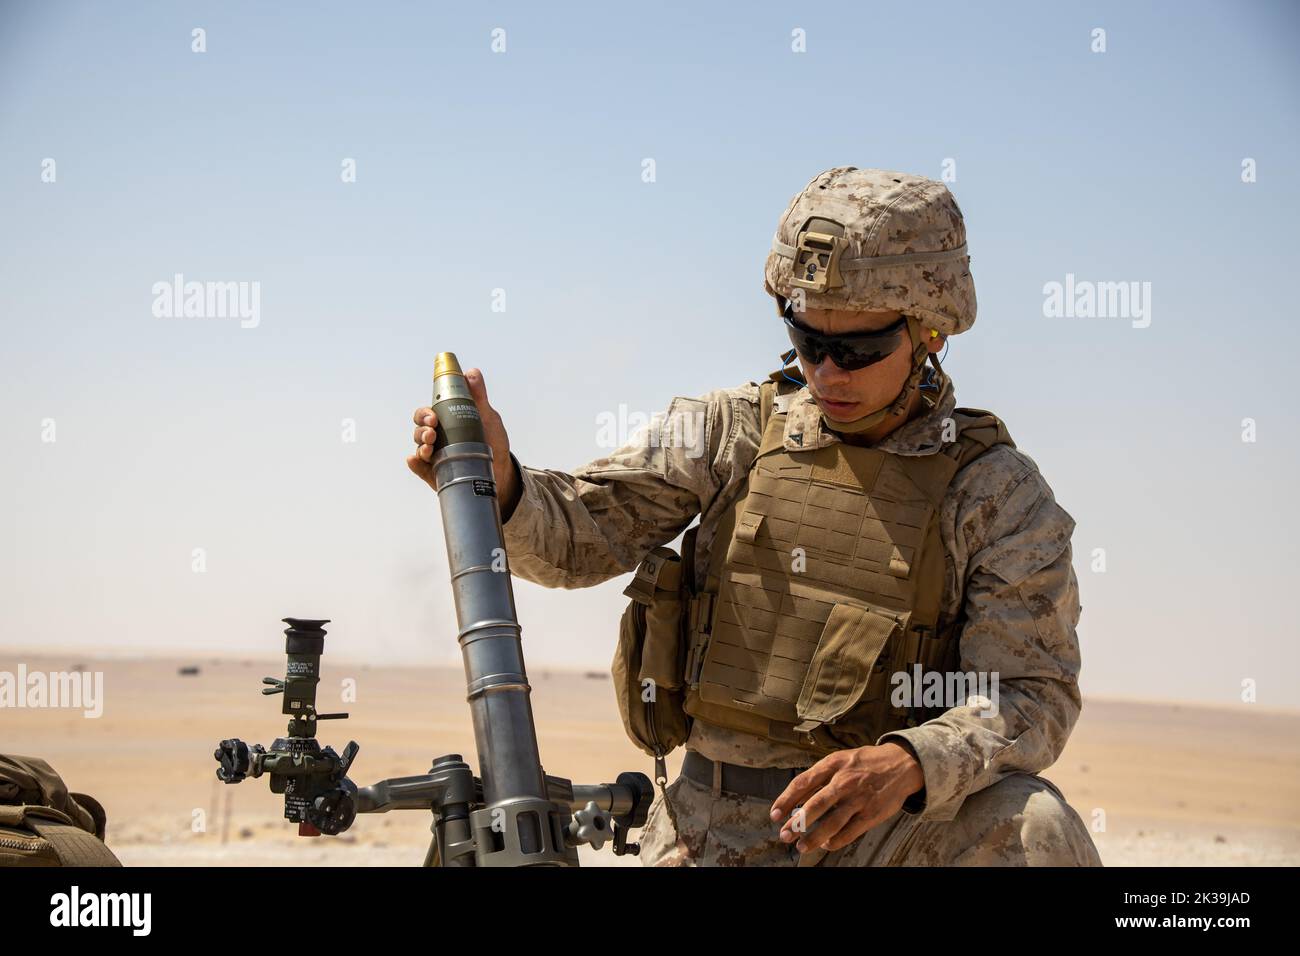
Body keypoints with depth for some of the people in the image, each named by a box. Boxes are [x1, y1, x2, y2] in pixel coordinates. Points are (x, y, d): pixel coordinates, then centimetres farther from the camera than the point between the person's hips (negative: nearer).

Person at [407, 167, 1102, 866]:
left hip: (883, 826, -2)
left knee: (1032, 827, -29)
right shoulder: (732, 431, 2)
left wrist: (909, 764, -31)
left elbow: (1032, 694, -11)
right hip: (709, 833, 2)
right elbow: (580, 535, 5)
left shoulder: (999, 494, -5)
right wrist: (496, 479, -18)